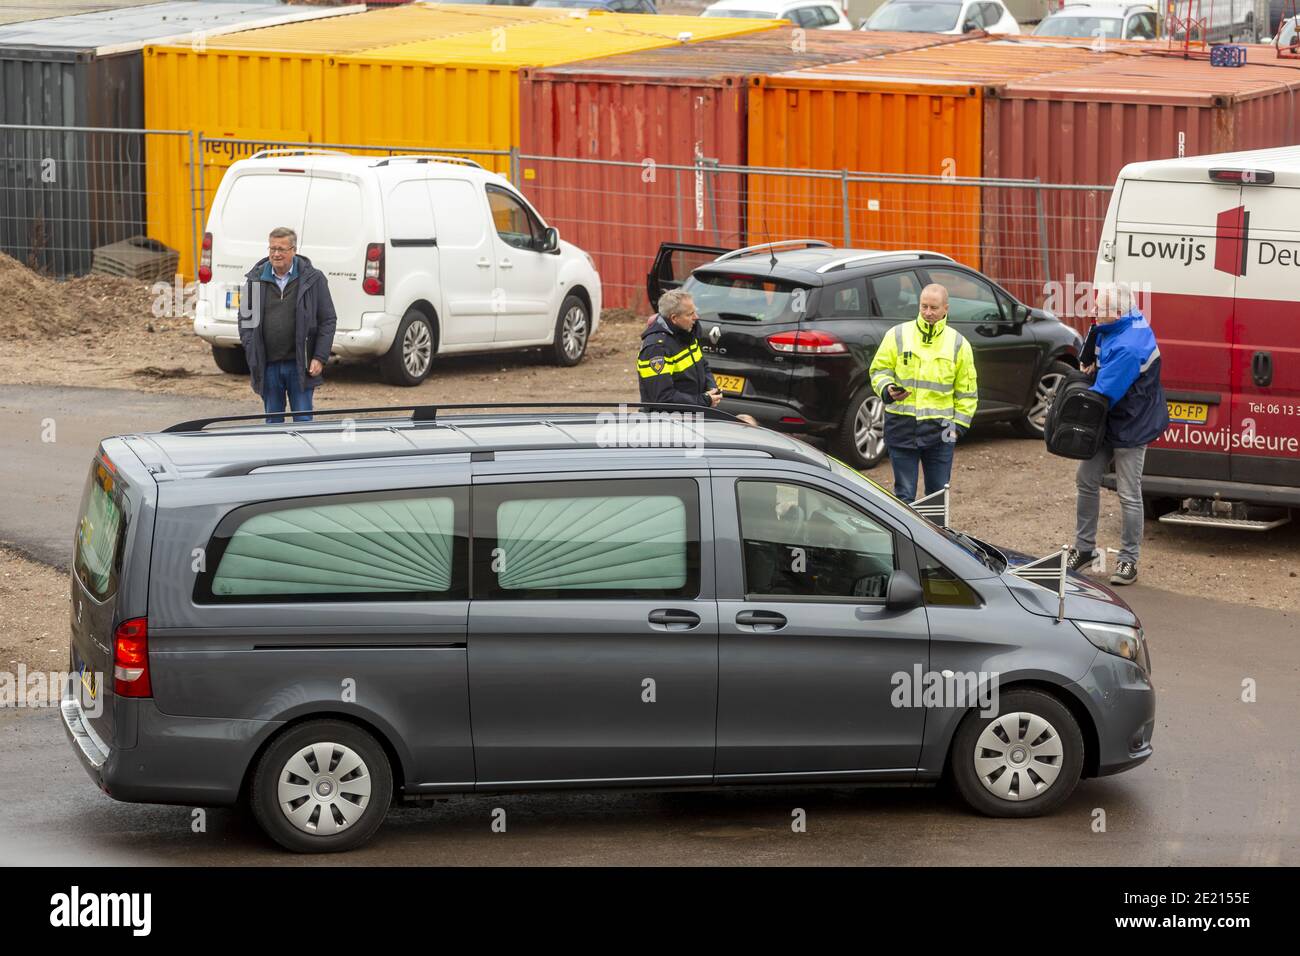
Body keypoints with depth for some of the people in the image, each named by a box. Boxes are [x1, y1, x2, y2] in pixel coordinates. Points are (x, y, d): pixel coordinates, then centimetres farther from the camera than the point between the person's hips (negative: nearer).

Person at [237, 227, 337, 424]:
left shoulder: (312, 279, 0)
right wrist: (251, 353, 0)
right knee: (273, 421, 10)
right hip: (268, 365, 3)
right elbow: (245, 319, 12)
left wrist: (320, 358, -6)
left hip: (299, 365, -3)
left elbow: (328, 320, 2)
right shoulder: (255, 280, 7)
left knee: (303, 421, 0)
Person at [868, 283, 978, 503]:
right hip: (901, 427, -1)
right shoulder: (898, 335, 2)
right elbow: (879, 370, 7)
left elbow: (967, 392, 10)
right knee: (904, 494, 1)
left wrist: (958, 425, 1)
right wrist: (887, 390, -15)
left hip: (939, 429, 1)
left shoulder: (958, 344, 5)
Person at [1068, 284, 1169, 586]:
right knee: (1086, 479, 15)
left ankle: (1128, 561, 10)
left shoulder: (1128, 348, -32)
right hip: (1108, 423, 10)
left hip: (1130, 428, -10)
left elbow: (1105, 393, -27)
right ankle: (1084, 548, 27)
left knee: (1129, 495, 0)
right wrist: (1095, 365, 2)